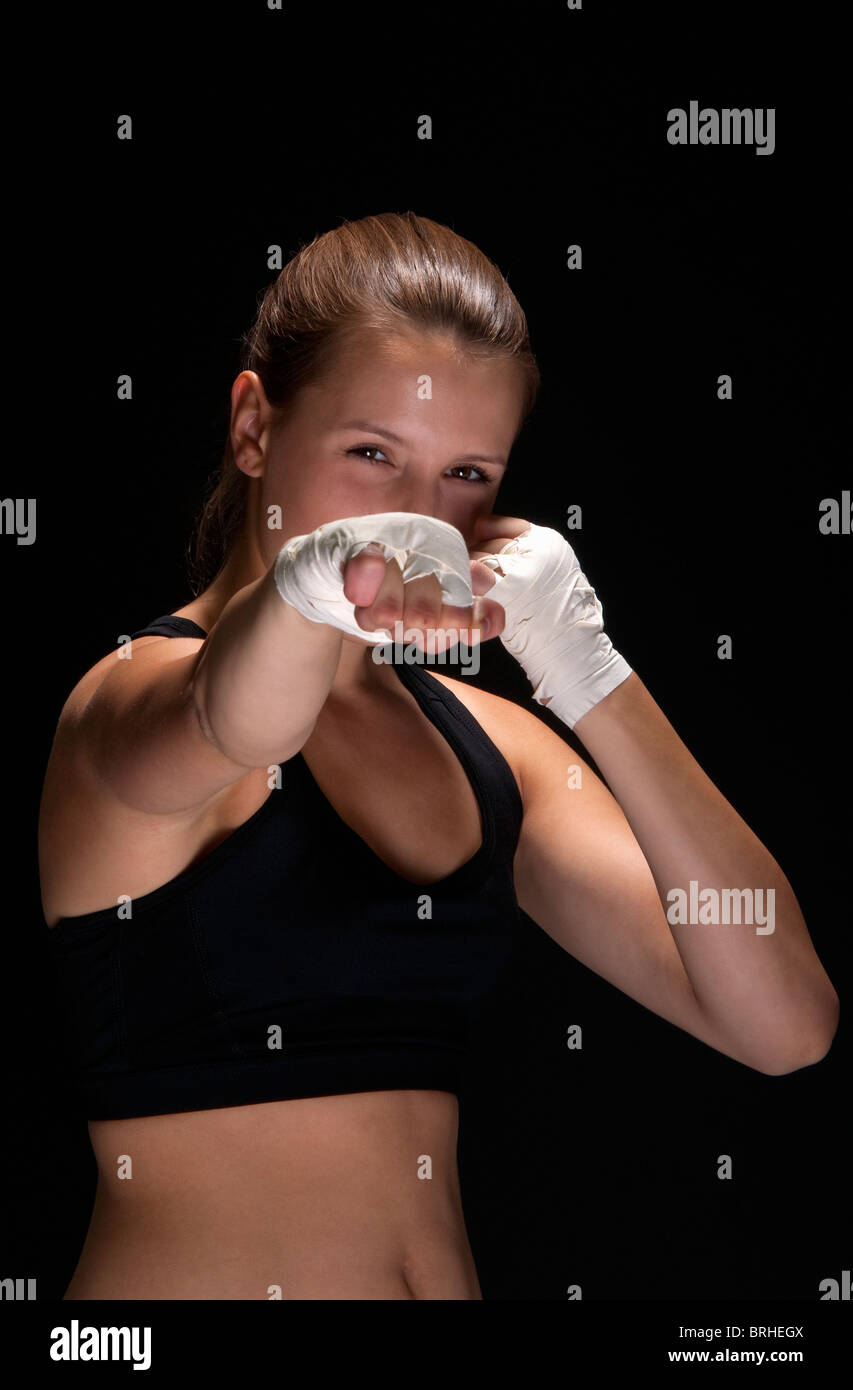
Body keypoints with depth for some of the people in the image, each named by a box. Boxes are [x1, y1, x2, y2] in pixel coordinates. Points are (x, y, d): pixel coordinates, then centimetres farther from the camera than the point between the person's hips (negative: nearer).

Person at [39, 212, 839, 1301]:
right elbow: (229, 724, -34)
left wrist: (587, 673, -11)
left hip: (451, 1273, 4)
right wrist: (316, 585, -54)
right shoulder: (133, 693, -9)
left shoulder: (486, 746, 7)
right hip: (185, 1285, -4)